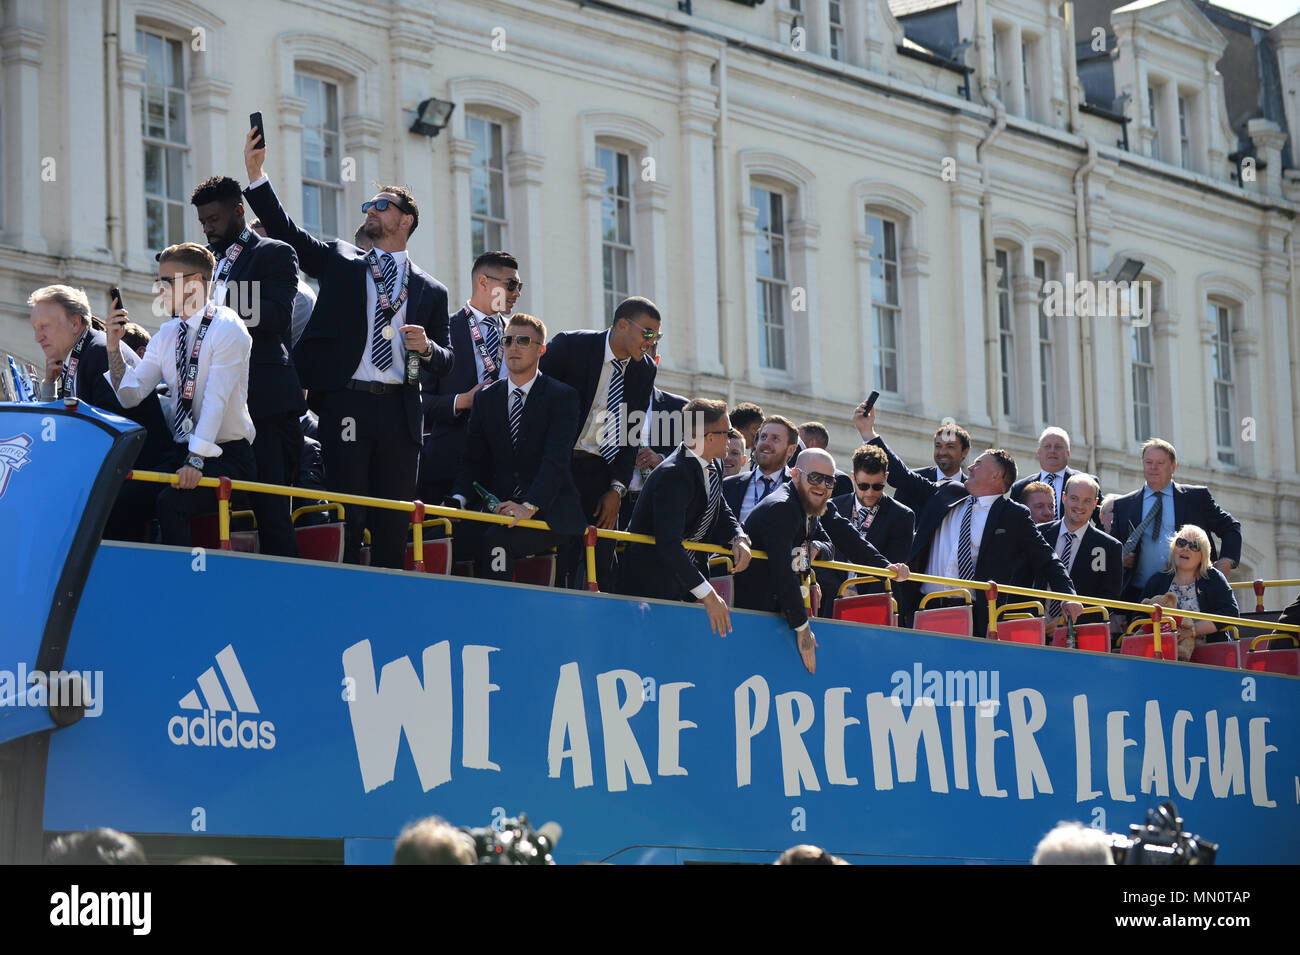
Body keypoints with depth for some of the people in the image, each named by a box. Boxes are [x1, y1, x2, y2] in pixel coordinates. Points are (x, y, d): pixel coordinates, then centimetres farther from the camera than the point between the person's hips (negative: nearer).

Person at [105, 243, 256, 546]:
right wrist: (113, 347, -7)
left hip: (225, 455, -6)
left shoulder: (227, 328, -10)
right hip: (180, 452, 7)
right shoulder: (167, 334, 12)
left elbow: (216, 398, -21)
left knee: (170, 503, -30)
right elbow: (131, 395, 8)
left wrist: (196, 460, -30)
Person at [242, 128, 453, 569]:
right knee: (347, 515, -5)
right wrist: (256, 173, -6)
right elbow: (286, 231, 4)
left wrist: (427, 347, -9)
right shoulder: (340, 260, 15)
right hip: (347, 403, -1)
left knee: (394, 520, 2)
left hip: (399, 411, 1)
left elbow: (445, 363, 15)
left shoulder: (431, 291, 15)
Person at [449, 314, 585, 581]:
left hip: (547, 511, -4)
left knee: (497, 538, -34)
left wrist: (529, 506, -28)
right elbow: (473, 459, 12)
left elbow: (556, 459, -13)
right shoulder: (485, 398, 16)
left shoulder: (562, 397, 0)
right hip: (497, 507, 4)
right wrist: (458, 498, -10)